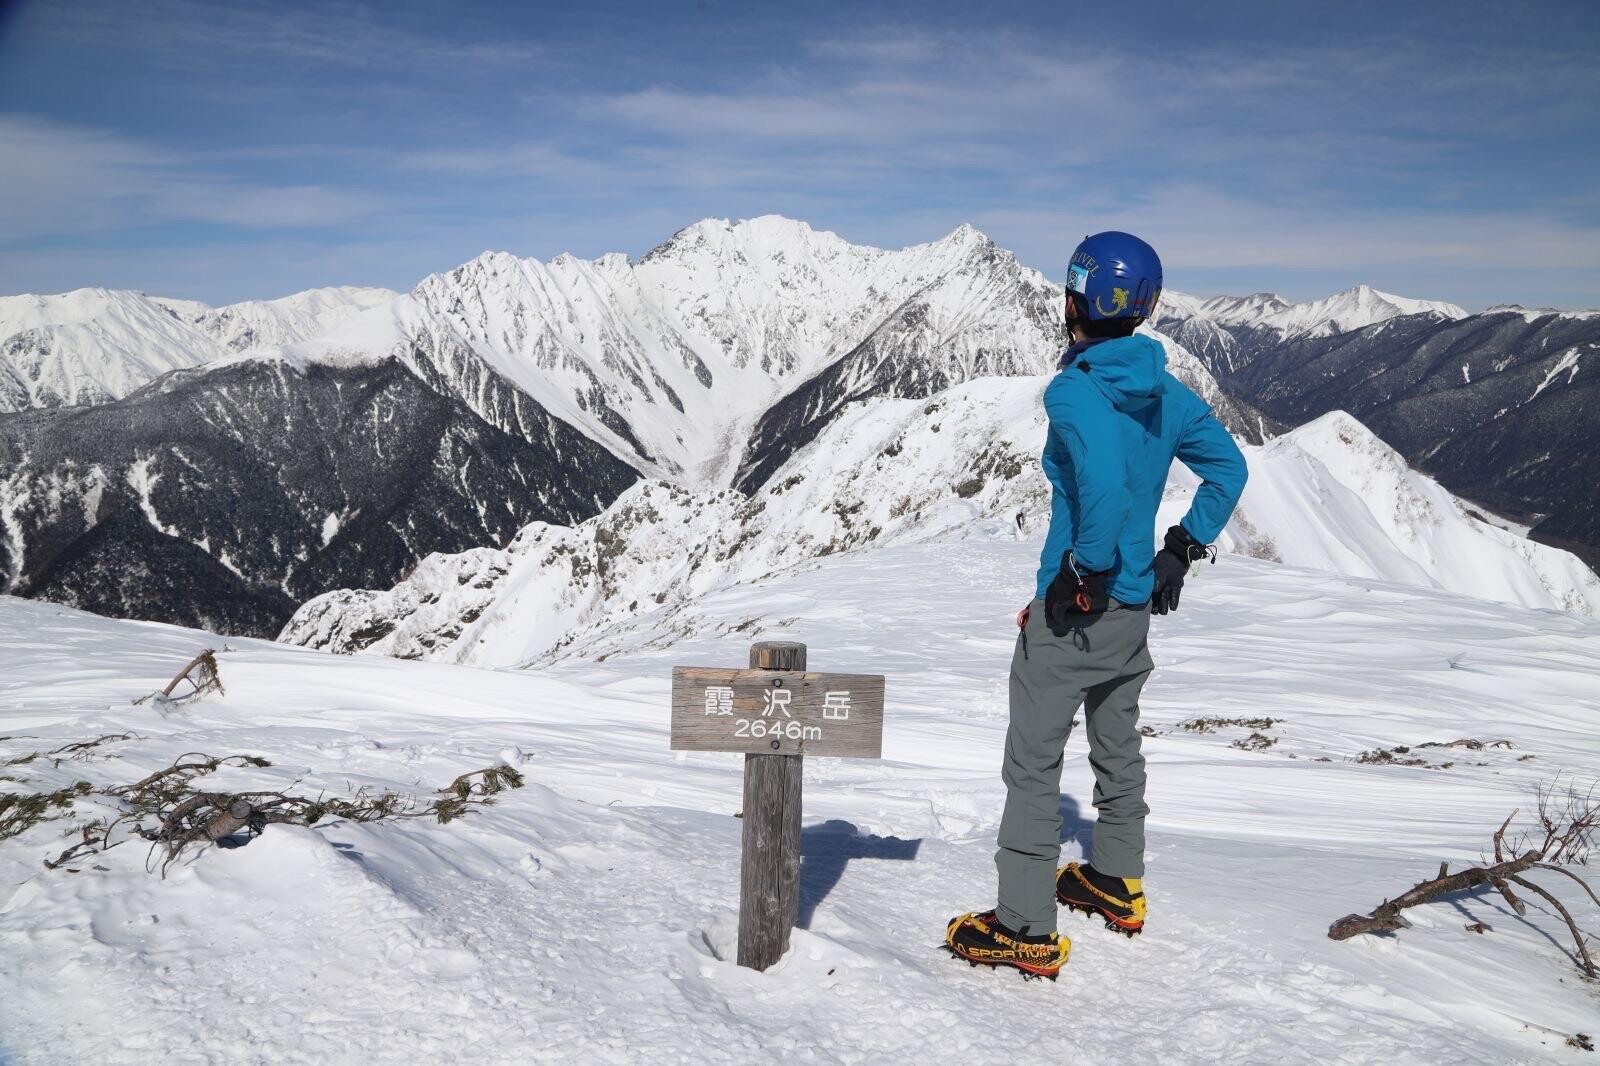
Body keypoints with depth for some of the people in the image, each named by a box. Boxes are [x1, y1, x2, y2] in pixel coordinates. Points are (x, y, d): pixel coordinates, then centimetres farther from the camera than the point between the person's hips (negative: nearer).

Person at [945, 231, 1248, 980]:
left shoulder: (1074, 391, -21)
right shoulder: (1165, 392, 3)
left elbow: (1105, 483, -37)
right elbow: (1228, 468, 12)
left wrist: (1083, 574, -24)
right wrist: (1181, 550, 13)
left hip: (1071, 612, -8)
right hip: (1136, 610, 8)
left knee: (1032, 767, 2)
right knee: (1118, 748, 23)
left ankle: (1025, 930, 9)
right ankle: (1117, 885, 40)